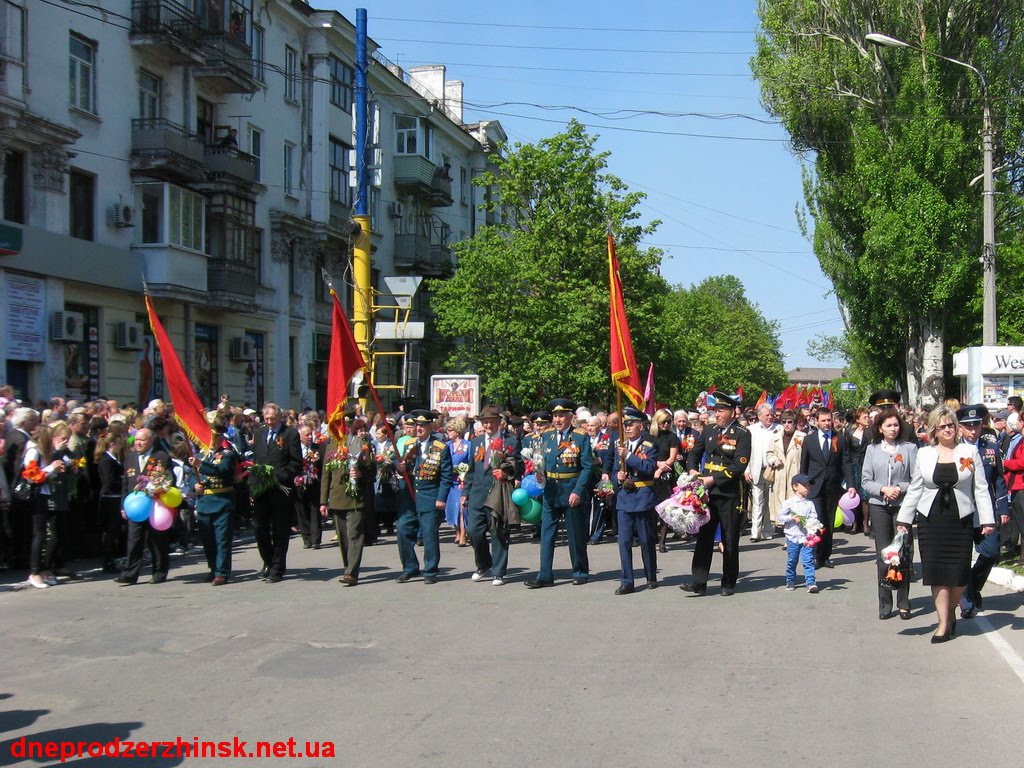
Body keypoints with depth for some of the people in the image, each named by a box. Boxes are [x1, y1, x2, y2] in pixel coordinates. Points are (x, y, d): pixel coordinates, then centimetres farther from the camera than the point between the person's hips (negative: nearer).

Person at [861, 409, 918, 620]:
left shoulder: (909, 448, 1)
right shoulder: (872, 449, 8)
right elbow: (866, 481, 6)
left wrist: (901, 488, -15)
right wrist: (883, 489, -10)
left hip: (903, 505, -2)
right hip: (879, 506, 2)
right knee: (882, 555, 4)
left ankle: (904, 603, 9)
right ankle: (885, 604, 11)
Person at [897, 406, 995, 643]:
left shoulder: (970, 452, 4)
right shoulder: (924, 454, 6)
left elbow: (980, 488, 4)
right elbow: (914, 489, 11)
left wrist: (987, 520, -2)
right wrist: (904, 519, 8)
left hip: (961, 519, -1)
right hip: (931, 520, 1)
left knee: (959, 574, -1)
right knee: (937, 572, -3)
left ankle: (950, 613, 22)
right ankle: (943, 623, 3)